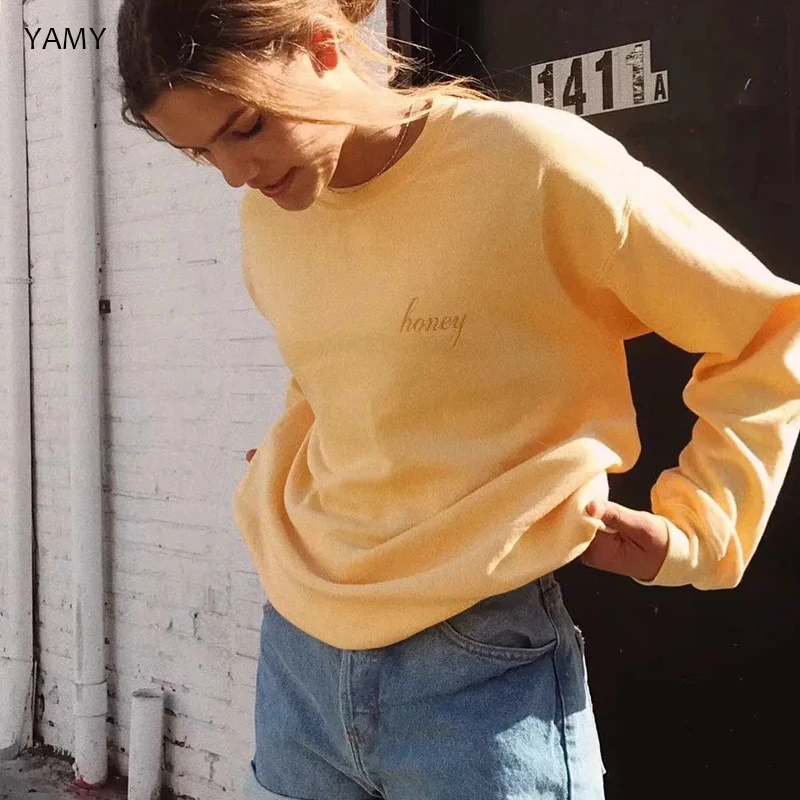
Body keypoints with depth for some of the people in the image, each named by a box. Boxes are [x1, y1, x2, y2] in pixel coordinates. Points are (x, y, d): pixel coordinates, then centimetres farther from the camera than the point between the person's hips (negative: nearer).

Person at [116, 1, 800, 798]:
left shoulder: (537, 164, -16)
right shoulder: (267, 219, 2)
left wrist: (696, 530, -8)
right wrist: (284, 497, 9)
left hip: (480, 671, -5)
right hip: (298, 659, 5)